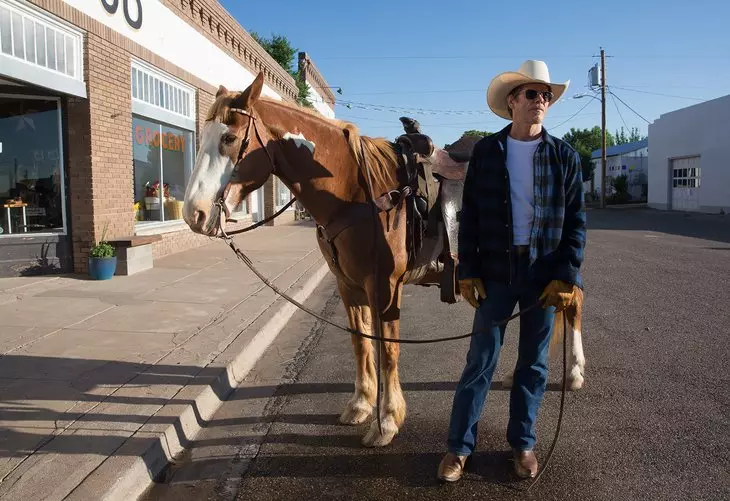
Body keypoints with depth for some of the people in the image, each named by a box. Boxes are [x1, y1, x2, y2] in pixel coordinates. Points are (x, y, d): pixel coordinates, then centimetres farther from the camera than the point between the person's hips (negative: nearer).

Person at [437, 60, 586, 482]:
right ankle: (459, 446, 17)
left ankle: (523, 442, 28)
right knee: (481, 362, 4)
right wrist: (467, 271, -6)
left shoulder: (565, 156, 3)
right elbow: (470, 215, 0)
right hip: (496, 271, -1)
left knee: (534, 363, 11)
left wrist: (567, 276, -7)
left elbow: (577, 220, 2)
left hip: (545, 274, 1)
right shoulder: (486, 151, 1)